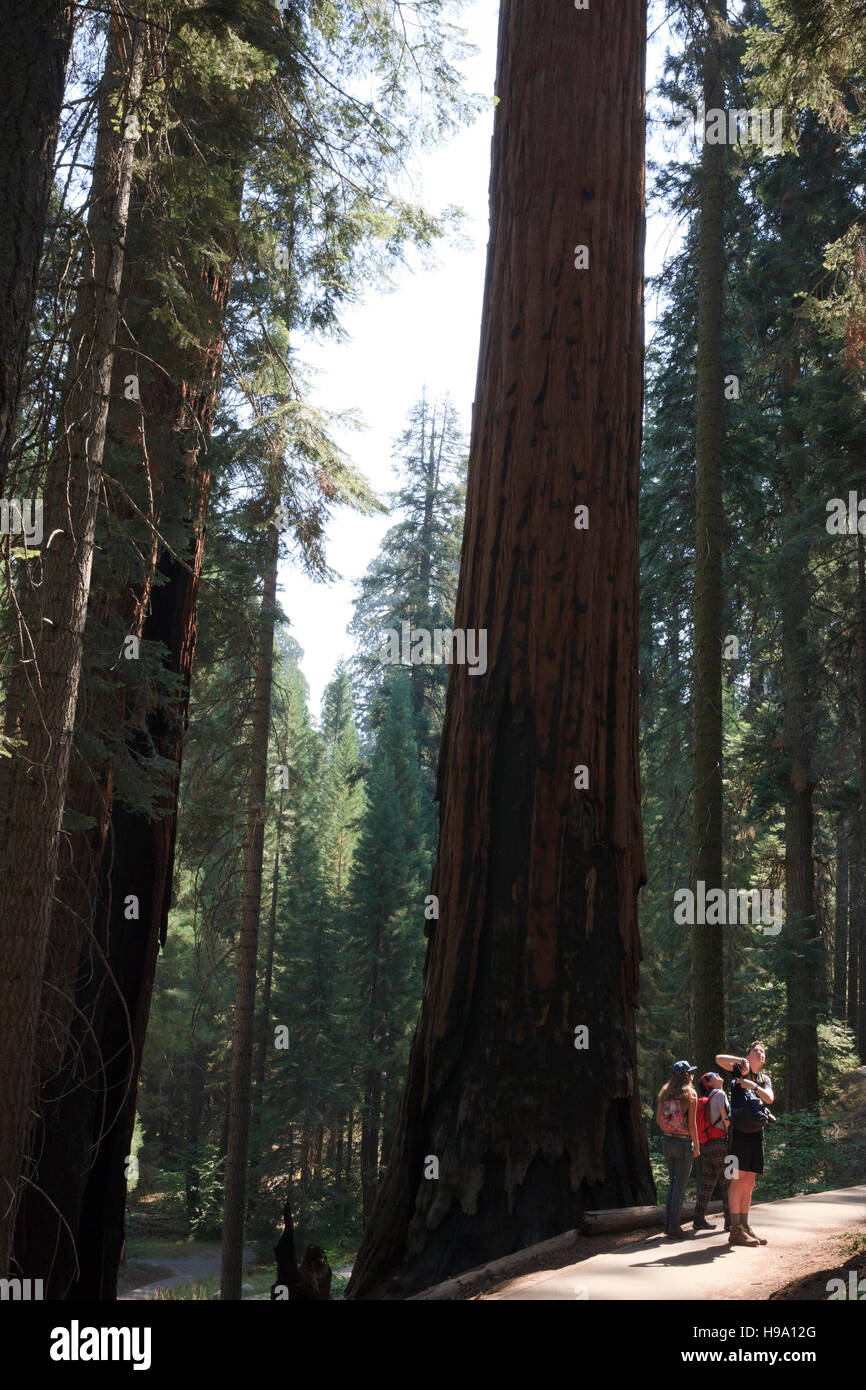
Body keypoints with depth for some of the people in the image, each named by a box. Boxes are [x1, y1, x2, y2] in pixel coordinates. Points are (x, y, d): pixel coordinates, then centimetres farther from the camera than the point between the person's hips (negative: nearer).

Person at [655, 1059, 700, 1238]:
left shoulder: (665, 1094, 5)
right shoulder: (690, 1094, -11)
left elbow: (658, 1119, 8)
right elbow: (692, 1123, -13)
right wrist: (696, 1146, -5)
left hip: (667, 1141, 6)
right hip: (684, 1143, -6)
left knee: (673, 1182, 16)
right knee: (680, 1185, 1)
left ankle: (668, 1224, 17)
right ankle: (674, 1227, 2)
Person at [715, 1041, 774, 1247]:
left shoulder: (765, 1079, 20)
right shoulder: (739, 1070, 5)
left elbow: (769, 1099, 1)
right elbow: (719, 1059, -12)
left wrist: (753, 1086, -12)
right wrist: (741, 1061, -11)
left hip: (756, 1132, 6)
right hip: (739, 1131, -6)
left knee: (749, 1182, 9)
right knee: (738, 1178, -10)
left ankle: (744, 1226, 15)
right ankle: (735, 1230, -11)